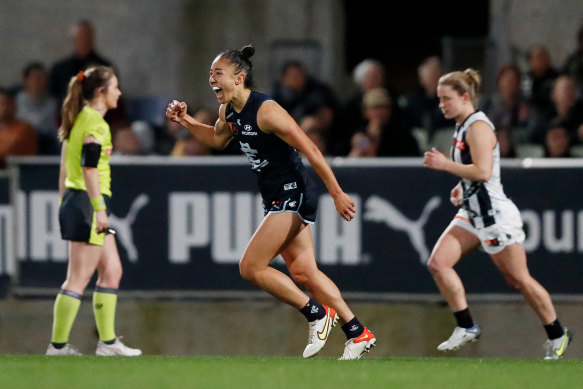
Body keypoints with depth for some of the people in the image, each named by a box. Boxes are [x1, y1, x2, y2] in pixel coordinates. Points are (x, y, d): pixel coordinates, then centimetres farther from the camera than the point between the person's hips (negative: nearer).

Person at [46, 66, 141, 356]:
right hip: (88, 202, -10)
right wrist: (99, 207, -21)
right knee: (79, 278, -7)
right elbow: (89, 167, -21)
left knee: (111, 271, 12)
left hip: (73, 201, 10)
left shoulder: (78, 120, 15)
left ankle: (108, 341, 13)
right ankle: (58, 344, -5)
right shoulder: (95, 122, -13)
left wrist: (65, 203, 21)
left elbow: (65, 167, 18)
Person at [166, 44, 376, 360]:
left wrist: (337, 194, -20)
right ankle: (358, 334, 14)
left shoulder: (266, 111, -21)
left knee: (250, 267, -11)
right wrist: (186, 121, 13)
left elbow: (310, 150, -20)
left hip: (291, 196, -9)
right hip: (277, 200, 9)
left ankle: (317, 313, 1)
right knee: (302, 272, 9)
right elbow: (218, 139, 30)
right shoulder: (228, 111, 6)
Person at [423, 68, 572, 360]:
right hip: (472, 213, 9)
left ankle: (557, 335, 15)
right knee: (438, 263, -6)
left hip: (495, 214, -9)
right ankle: (466, 327, -1)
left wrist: (445, 164, -22)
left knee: (519, 279, 0)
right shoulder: (463, 127, 12)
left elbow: (482, 171, -27)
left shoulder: (478, 127, -16)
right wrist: (462, 186, 12)